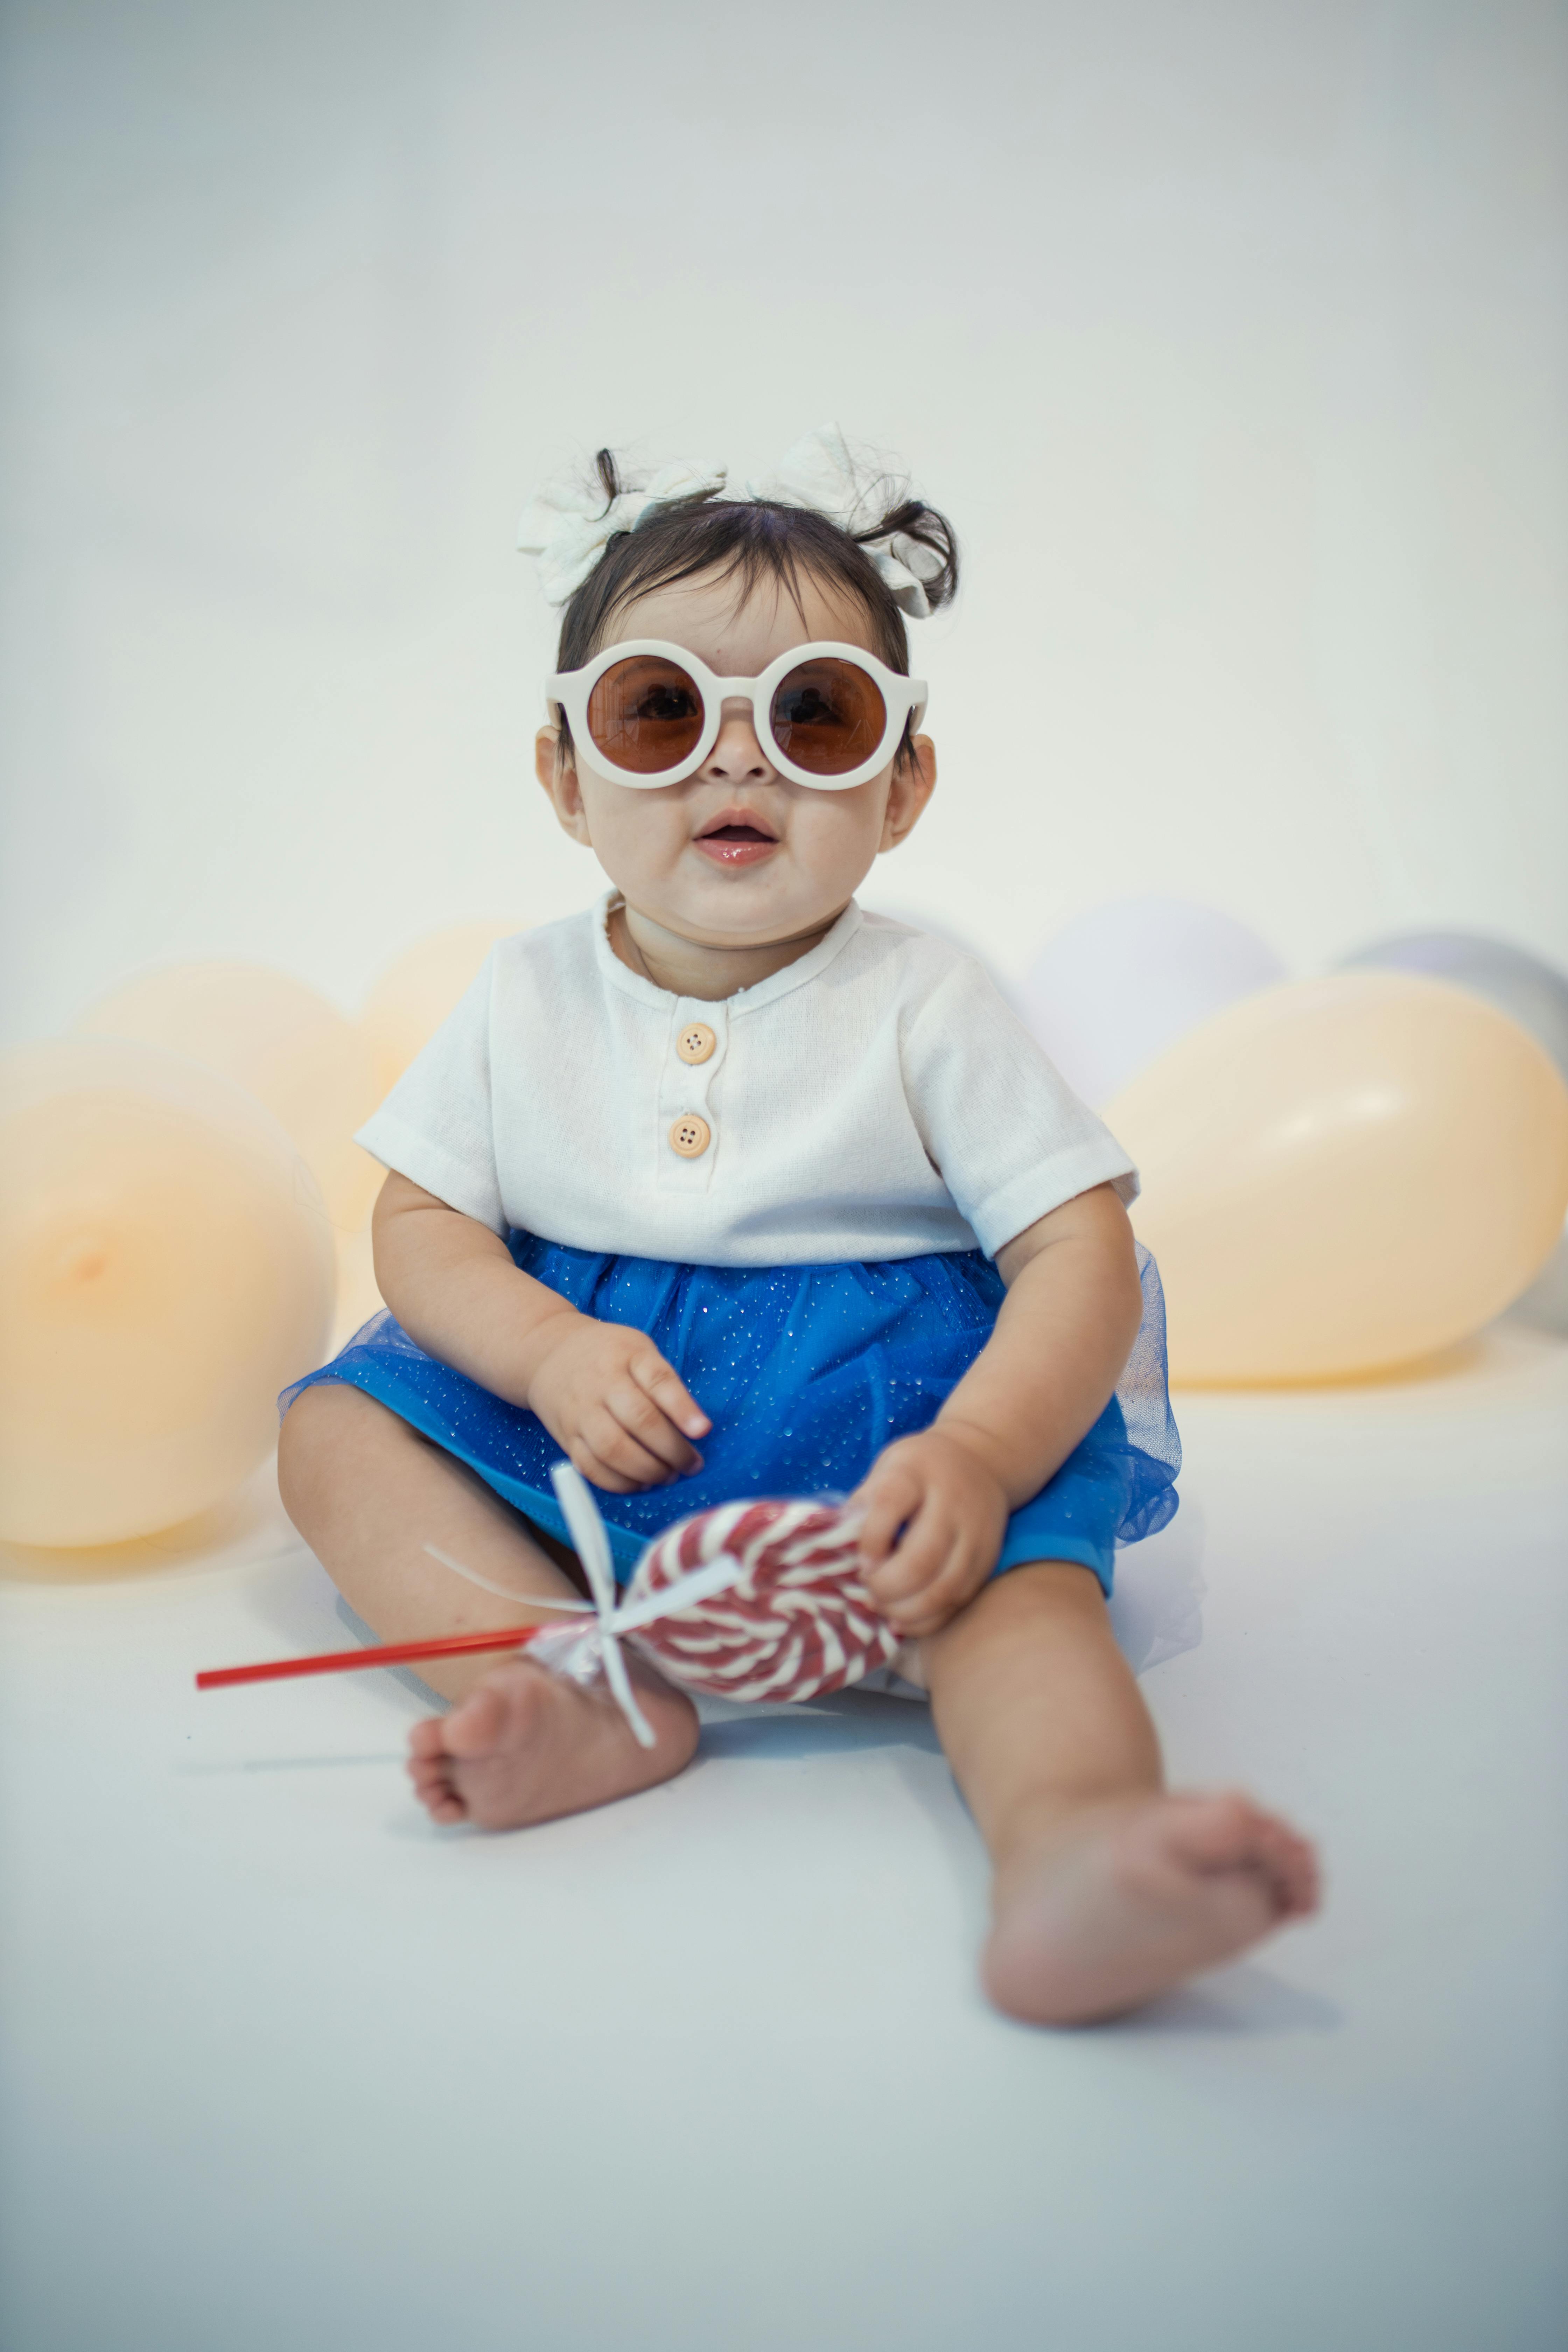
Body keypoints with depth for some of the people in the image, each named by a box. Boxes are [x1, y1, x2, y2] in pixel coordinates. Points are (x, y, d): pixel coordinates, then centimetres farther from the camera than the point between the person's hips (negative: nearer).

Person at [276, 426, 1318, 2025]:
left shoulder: (924, 1007, -7)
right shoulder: (526, 999, 2)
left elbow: (1080, 1252, -11)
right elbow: (419, 1225, 4)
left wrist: (973, 1454, -29)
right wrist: (548, 1350, -18)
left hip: (874, 1405, -3)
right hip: (589, 1402, 4)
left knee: (1009, 1565, -31)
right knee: (331, 1430, -11)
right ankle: (590, 1697, -31)